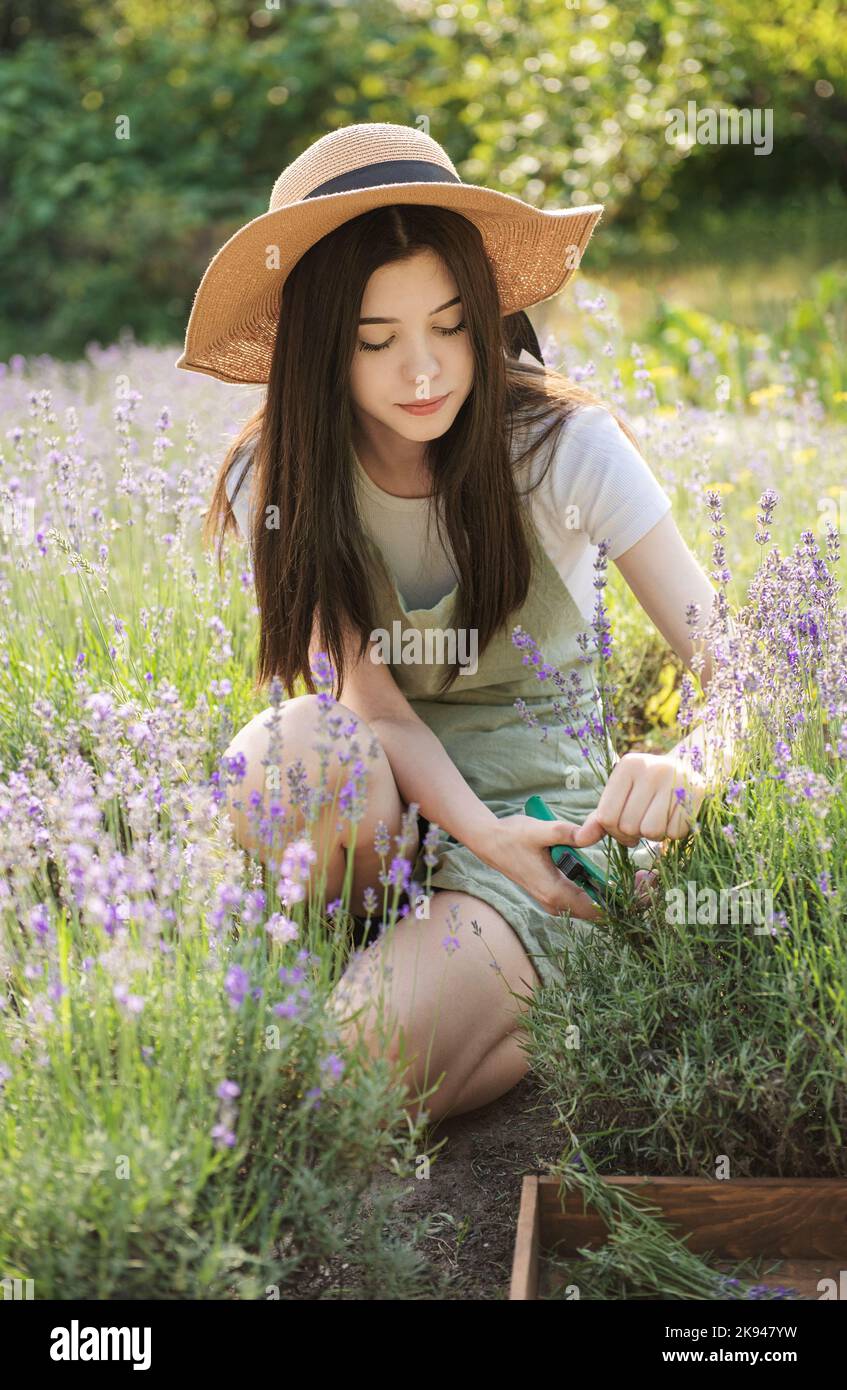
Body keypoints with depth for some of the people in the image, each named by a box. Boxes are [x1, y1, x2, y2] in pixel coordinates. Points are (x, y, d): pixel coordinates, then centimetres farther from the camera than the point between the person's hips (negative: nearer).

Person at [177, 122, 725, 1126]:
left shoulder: (566, 449, -14)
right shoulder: (278, 480, -7)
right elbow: (369, 695, -14)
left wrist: (685, 764, -42)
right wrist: (481, 831, -33)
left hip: (539, 803, -3)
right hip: (391, 803, 3)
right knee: (297, 747, -35)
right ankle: (339, 968, -5)